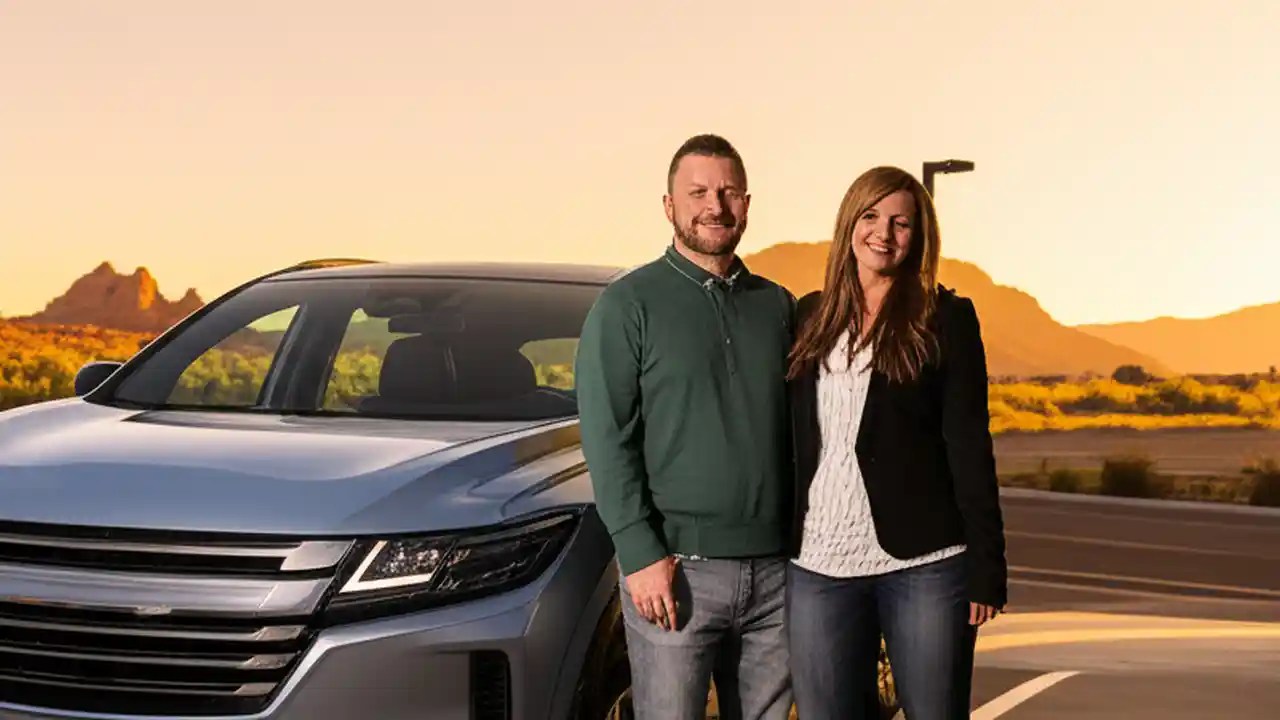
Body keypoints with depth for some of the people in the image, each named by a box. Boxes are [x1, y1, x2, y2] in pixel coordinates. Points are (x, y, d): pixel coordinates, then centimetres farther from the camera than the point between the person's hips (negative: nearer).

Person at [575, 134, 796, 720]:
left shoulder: (777, 305, 12)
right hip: (676, 570, -4)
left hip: (775, 569, 4)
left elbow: (801, 429, 16)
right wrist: (641, 555, -14)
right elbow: (605, 438, -7)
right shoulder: (628, 305, -2)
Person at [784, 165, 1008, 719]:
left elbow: (969, 446, -3)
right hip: (818, 567, 3)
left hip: (925, 564, -3)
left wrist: (986, 568, -8)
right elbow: (790, 438, 11)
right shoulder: (808, 317, 11)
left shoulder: (946, 318, 1)